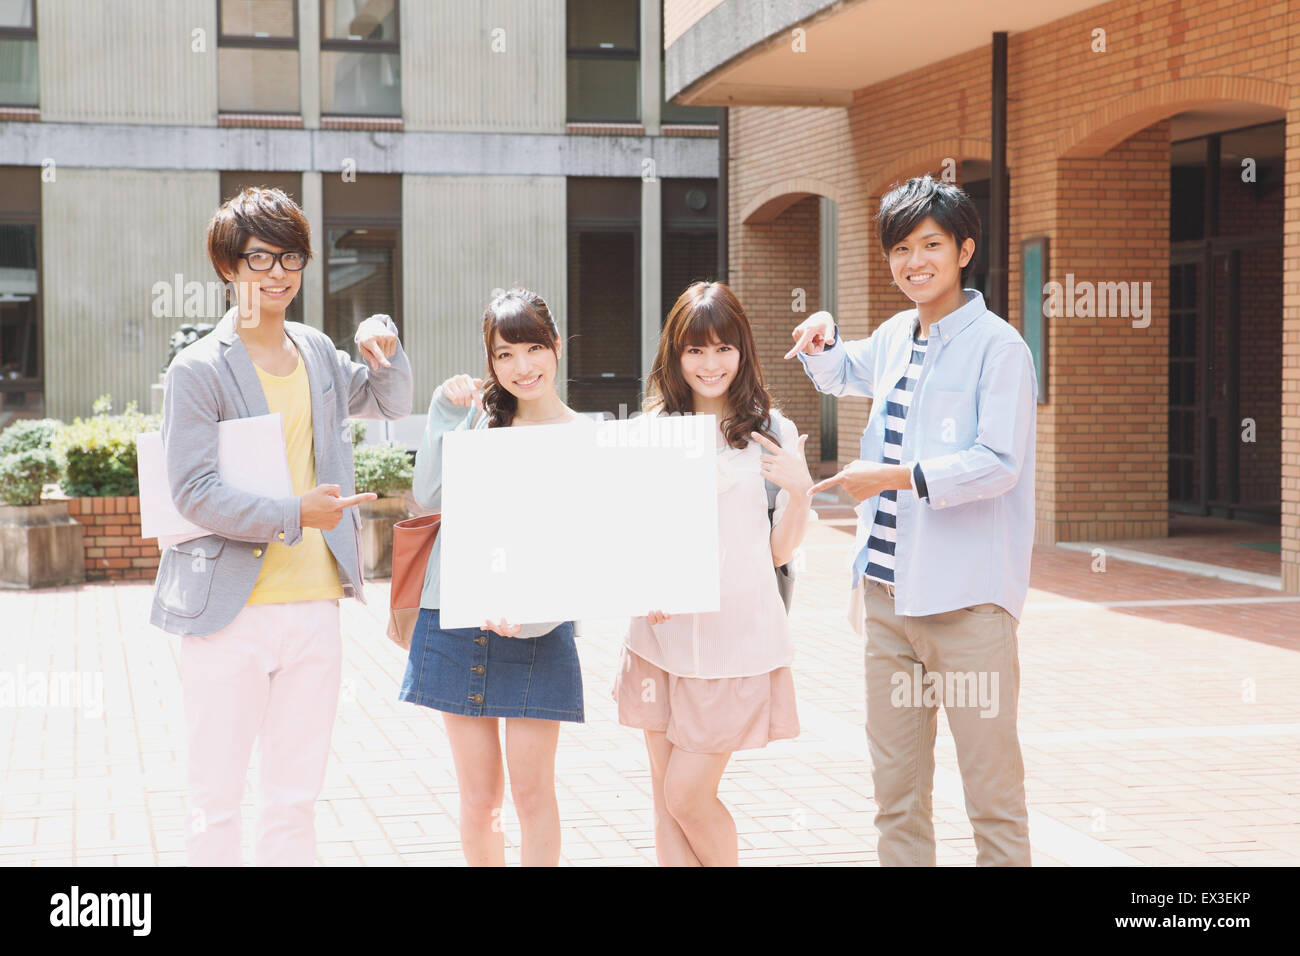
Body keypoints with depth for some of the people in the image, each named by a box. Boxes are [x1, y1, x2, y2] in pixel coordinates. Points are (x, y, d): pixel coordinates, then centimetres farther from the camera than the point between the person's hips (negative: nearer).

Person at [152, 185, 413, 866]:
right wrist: (294, 515, -23)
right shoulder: (198, 369, -7)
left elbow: (390, 403, 29)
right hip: (229, 609, -5)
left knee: (296, 796, 12)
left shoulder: (318, 354, 11)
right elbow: (193, 493, -14)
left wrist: (384, 350, 8)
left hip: (314, 606, 5)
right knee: (216, 800, 2)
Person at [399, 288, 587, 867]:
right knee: (478, 799, 9)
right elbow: (429, 496, -5)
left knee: (531, 790, 2)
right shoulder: (478, 417, 6)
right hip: (455, 620, 2)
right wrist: (449, 410, -8)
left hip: (536, 631, -2)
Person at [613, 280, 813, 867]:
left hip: (734, 636, -3)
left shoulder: (770, 433, 1)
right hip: (661, 632, 3)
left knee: (689, 796, -4)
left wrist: (799, 489, -13)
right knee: (665, 801, 7)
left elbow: (780, 551, 3)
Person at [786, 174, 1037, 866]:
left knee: (990, 782, -5)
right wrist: (821, 338, 14)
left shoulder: (998, 347, -8)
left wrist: (897, 476, -19)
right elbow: (841, 375, 35)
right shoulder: (896, 337, 13)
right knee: (895, 782, 13)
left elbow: (998, 464, -17)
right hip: (888, 586, 7)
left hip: (966, 596, -7)